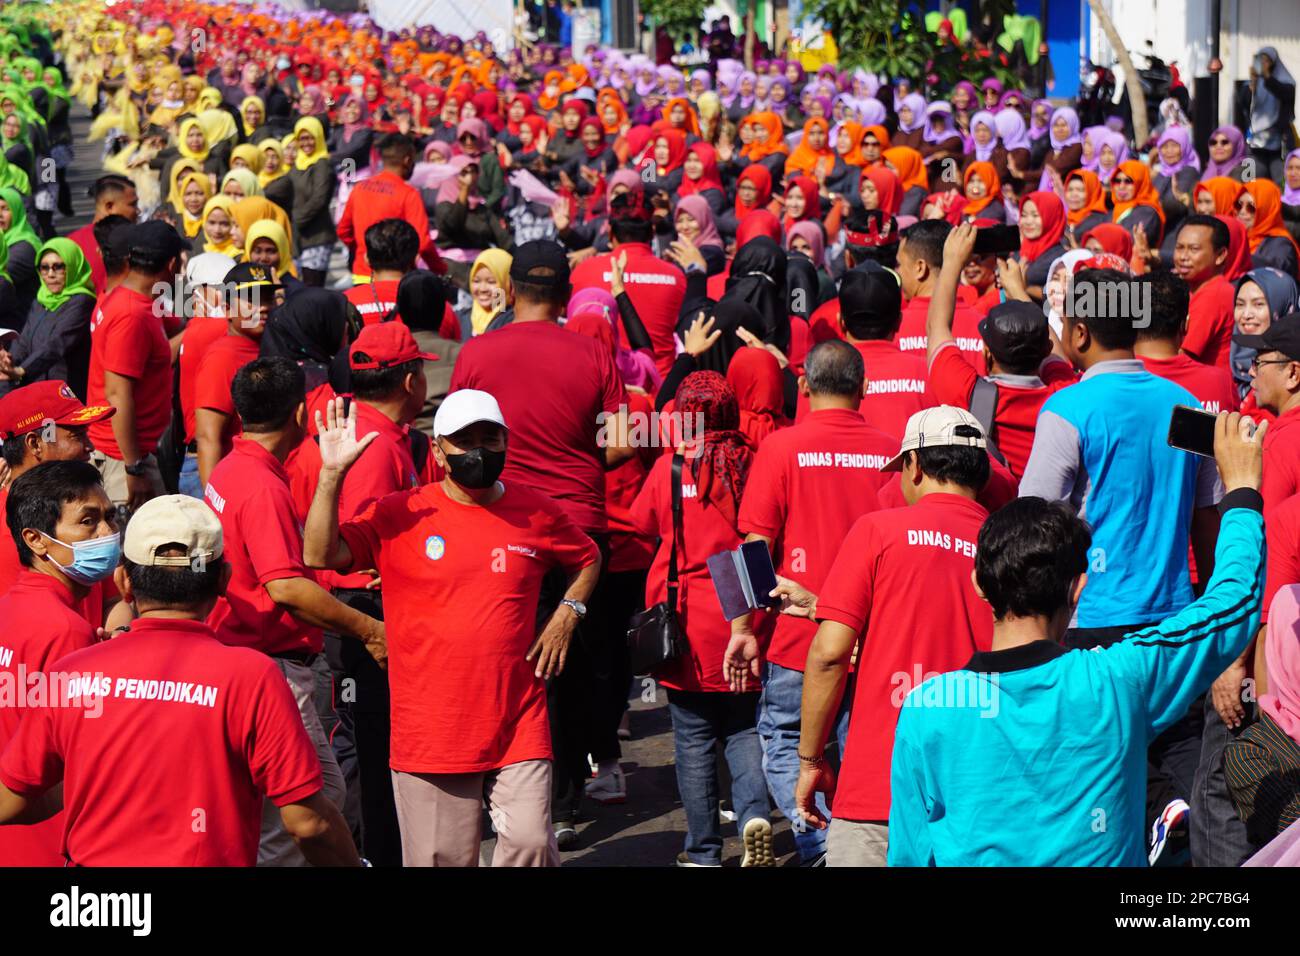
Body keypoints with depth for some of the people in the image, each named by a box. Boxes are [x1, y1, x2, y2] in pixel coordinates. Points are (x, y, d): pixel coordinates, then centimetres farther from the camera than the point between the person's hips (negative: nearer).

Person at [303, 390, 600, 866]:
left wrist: (566, 614, 7)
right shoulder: (399, 516, -3)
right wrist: (333, 473, -21)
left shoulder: (536, 512, 5)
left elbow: (587, 559, 23)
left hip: (518, 725, 1)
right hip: (431, 732, -1)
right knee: (441, 857, 5)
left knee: (531, 841, -9)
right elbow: (320, 554, -13)